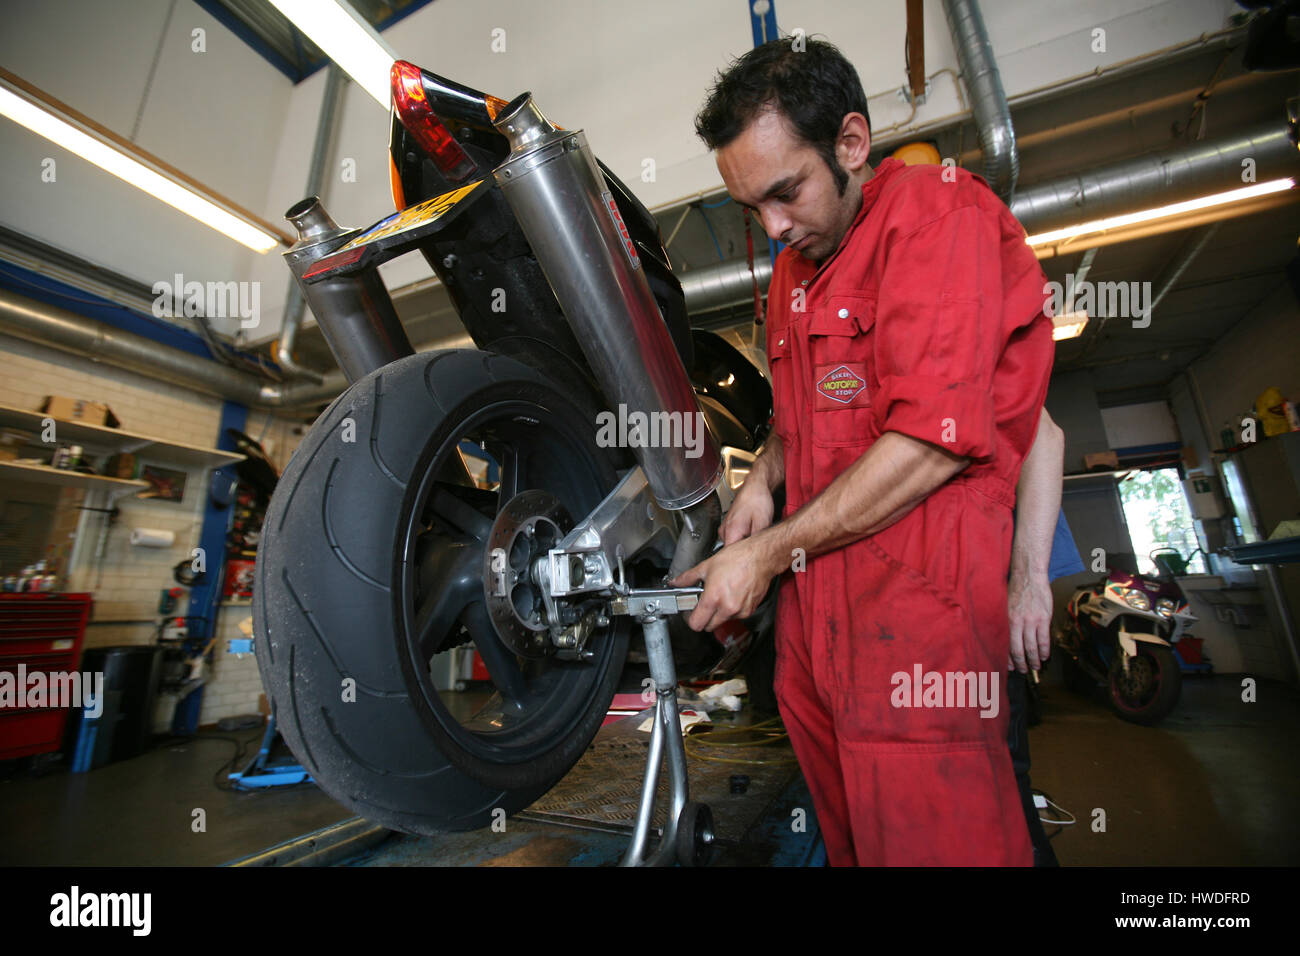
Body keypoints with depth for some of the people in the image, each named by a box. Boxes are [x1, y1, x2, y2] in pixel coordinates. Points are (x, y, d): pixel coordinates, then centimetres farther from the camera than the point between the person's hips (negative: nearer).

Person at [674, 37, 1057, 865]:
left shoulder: (938, 209, -6)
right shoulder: (793, 267, 21)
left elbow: (934, 440, -17)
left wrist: (770, 553, -13)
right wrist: (764, 478, 7)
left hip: (913, 594, -7)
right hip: (813, 595, 8)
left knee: (928, 835, 2)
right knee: (848, 832, 18)